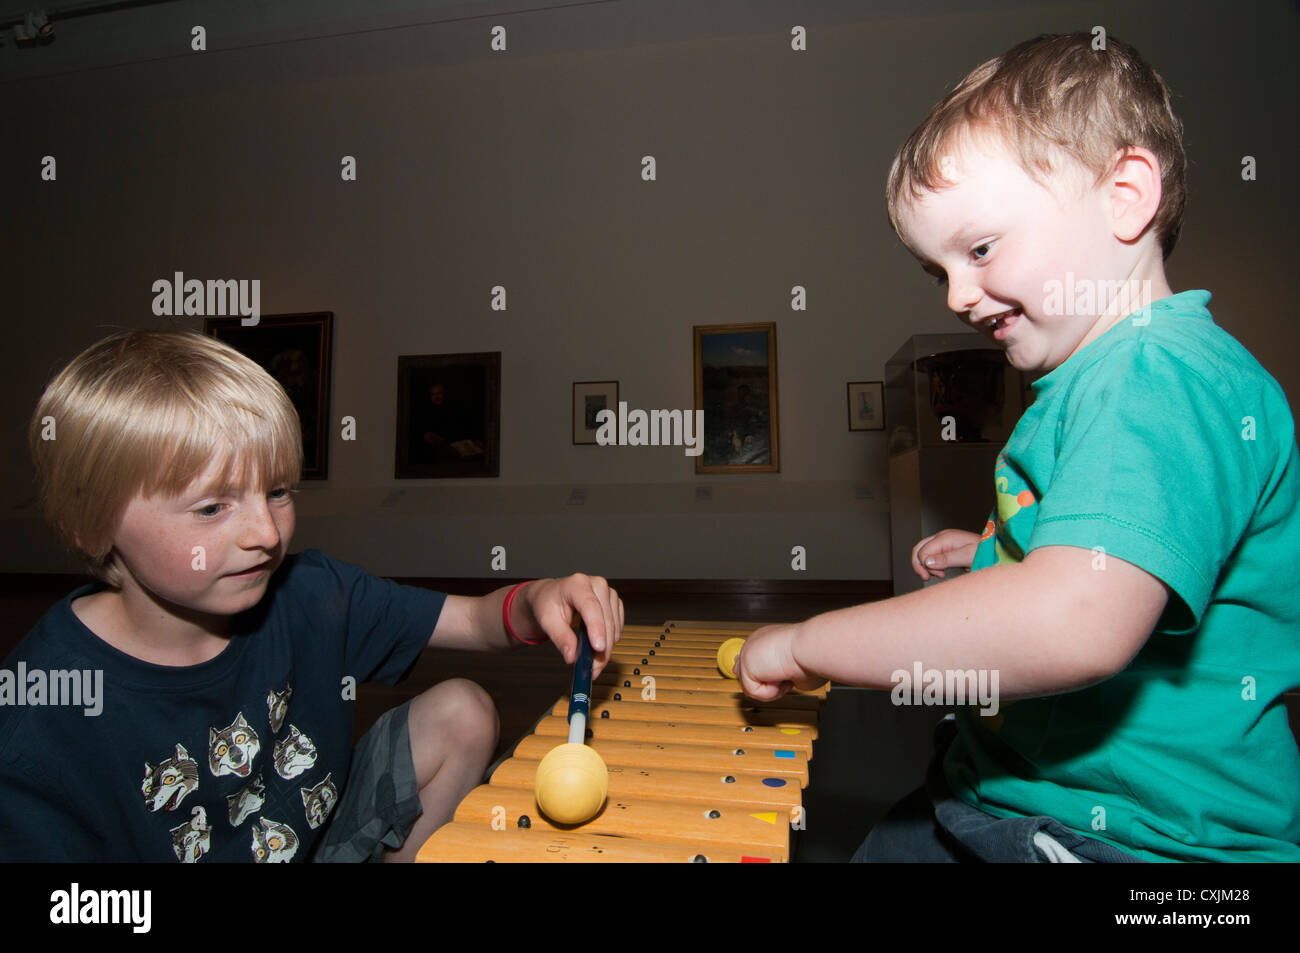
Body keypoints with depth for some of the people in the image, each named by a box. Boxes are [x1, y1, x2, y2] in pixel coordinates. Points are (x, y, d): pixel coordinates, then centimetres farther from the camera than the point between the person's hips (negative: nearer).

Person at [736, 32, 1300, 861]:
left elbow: (1073, 624, -37)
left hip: (1140, 833, -9)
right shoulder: (1096, 378, 9)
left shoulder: (1165, 378, -22)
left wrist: (805, 643, -28)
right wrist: (994, 555, 13)